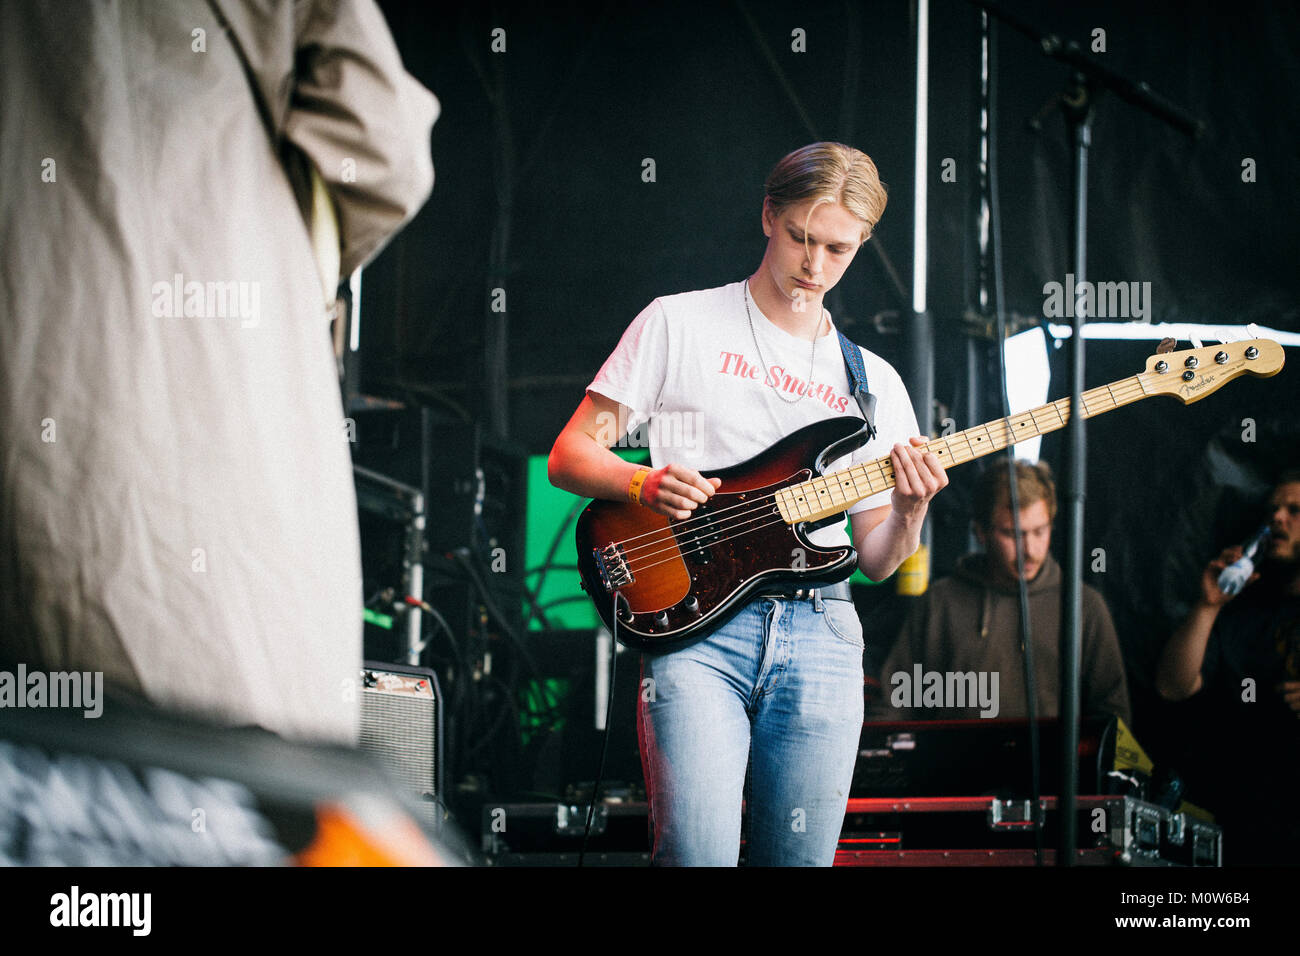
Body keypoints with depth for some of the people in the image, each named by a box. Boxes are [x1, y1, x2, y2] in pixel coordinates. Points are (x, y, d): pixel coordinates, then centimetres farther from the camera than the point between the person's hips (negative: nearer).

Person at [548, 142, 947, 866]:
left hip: (821, 636, 4)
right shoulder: (678, 324, 7)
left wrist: (909, 513, -5)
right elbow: (570, 454, 6)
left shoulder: (874, 383, 17)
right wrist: (645, 483, -13)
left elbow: (875, 559, 17)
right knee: (698, 855, -21)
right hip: (697, 625, -3)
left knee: (798, 860, 4)